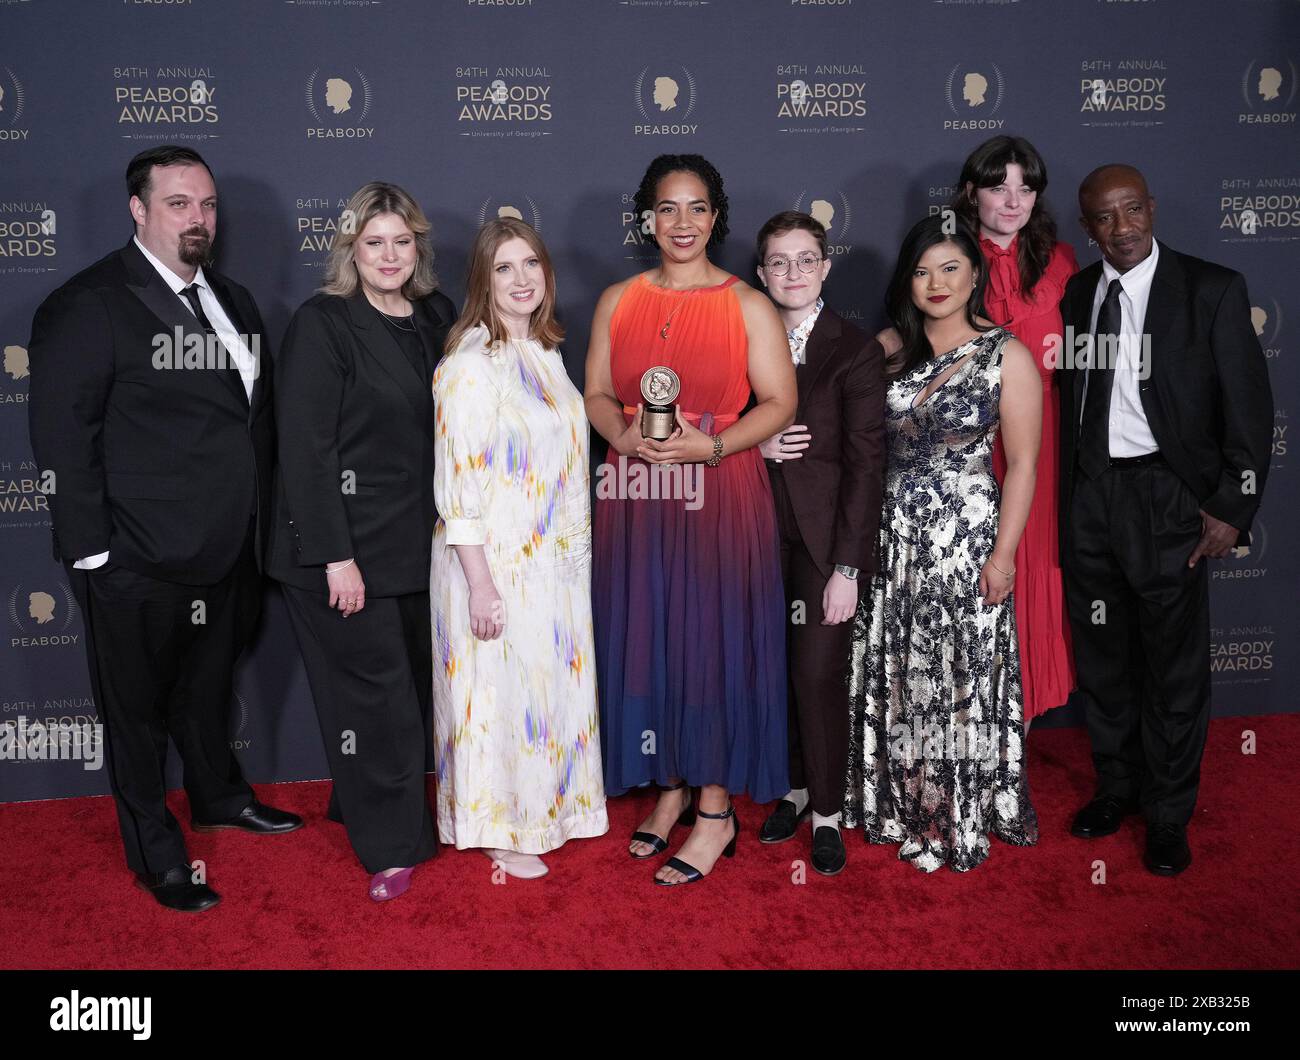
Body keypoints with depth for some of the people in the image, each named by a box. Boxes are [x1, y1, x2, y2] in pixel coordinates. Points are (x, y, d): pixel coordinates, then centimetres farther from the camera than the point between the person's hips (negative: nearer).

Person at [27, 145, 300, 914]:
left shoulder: (232, 302, 10)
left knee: (210, 687, 25)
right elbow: (63, 438, -14)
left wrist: (259, 530, 9)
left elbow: (258, 419, 13)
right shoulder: (88, 305, -12)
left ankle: (219, 795, 46)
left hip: (227, 555, 7)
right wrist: (92, 554, -16)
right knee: (138, 707, 11)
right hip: (139, 564, -6)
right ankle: (156, 851, 29)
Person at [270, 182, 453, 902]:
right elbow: (305, 447, -14)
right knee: (373, 693, 3)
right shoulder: (322, 324, -10)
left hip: (418, 543, 6)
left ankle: (362, 805, 36)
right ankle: (389, 848, 21)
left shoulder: (436, 317, 8)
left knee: (413, 687, 12)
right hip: (346, 547, -6)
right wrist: (335, 556, -17)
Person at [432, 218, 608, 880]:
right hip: (497, 563, -8)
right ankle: (496, 831, 22)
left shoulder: (545, 354, 9)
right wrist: (480, 582, -21)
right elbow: (458, 482, -19)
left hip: (555, 562, 8)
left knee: (551, 684, 17)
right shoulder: (471, 364, -16)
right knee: (499, 689, 4)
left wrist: (574, 556, 16)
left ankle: (542, 809, 35)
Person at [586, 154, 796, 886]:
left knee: (715, 640, 1)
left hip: (720, 497, -3)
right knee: (646, 639, 8)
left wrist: (708, 446, -18)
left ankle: (717, 810, 15)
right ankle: (671, 786, 27)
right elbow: (597, 394, 9)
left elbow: (780, 404, -4)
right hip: (637, 499, 3)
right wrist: (626, 434, -12)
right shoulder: (619, 301, 9)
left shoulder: (748, 305, 0)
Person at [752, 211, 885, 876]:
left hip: (824, 540, -3)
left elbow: (865, 464, -8)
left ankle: (827, 811, 15)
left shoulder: (857, 352, -3)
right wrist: (753, 445, -9)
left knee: (819, 674, -3)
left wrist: (847, 568, -13)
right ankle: (793, 788, 28)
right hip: (761, 535, 4)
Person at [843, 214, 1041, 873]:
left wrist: (1002, 554, -13)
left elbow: (1022, 463, -7)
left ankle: (961, 819, 22)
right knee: (896, 675, 11)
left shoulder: (1006, 356, -5)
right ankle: (905, 805, 29)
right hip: (892, 538, 4)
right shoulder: (892, 352, 8)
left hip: (966, 535, -4)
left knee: (961, 676, 4)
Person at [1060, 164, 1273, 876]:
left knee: (1175, 663, 5)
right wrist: (1065, 504, 1)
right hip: (1088, 495, 4)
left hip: (1168, 496, -4)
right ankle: (1116, 787, 34)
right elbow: (1067, 403, 8)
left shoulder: (1212, 290, -4)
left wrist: (1233, 508, -10)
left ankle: (1169, 815, 22)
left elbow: (1249, 407, -5)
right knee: (1101, 655, 15)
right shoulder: (1073, 296, 7)